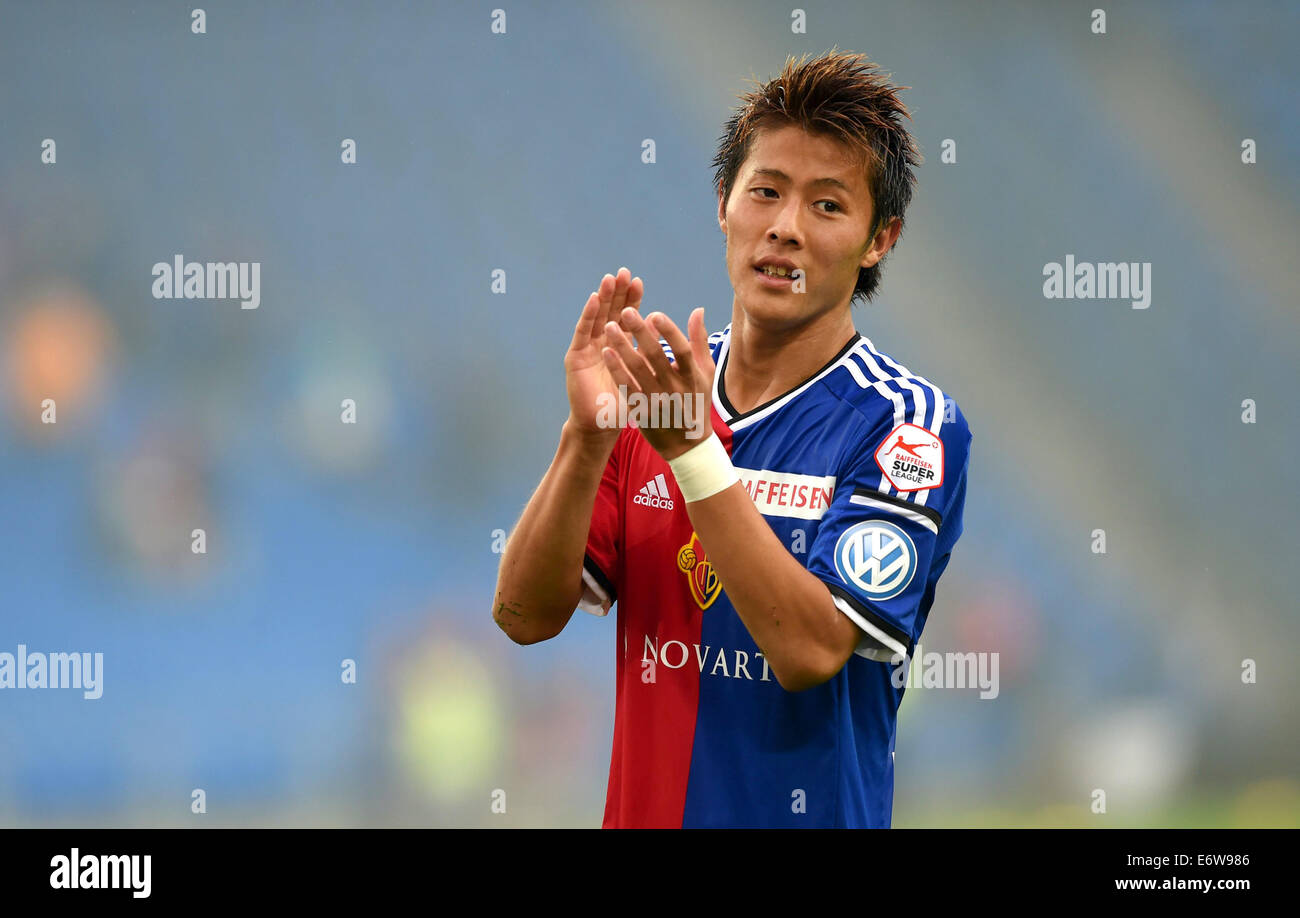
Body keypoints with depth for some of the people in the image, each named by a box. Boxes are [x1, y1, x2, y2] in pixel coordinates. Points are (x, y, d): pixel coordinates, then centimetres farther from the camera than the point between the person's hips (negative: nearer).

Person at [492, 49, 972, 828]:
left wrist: (691, 450, -26)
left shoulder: (911, 424, -11)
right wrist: (586, 439, -19)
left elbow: (809, 648, -22)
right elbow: (526, 615, -5)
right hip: (641, 812, 4)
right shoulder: (656, 389, 2)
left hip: (810, 816, -4)